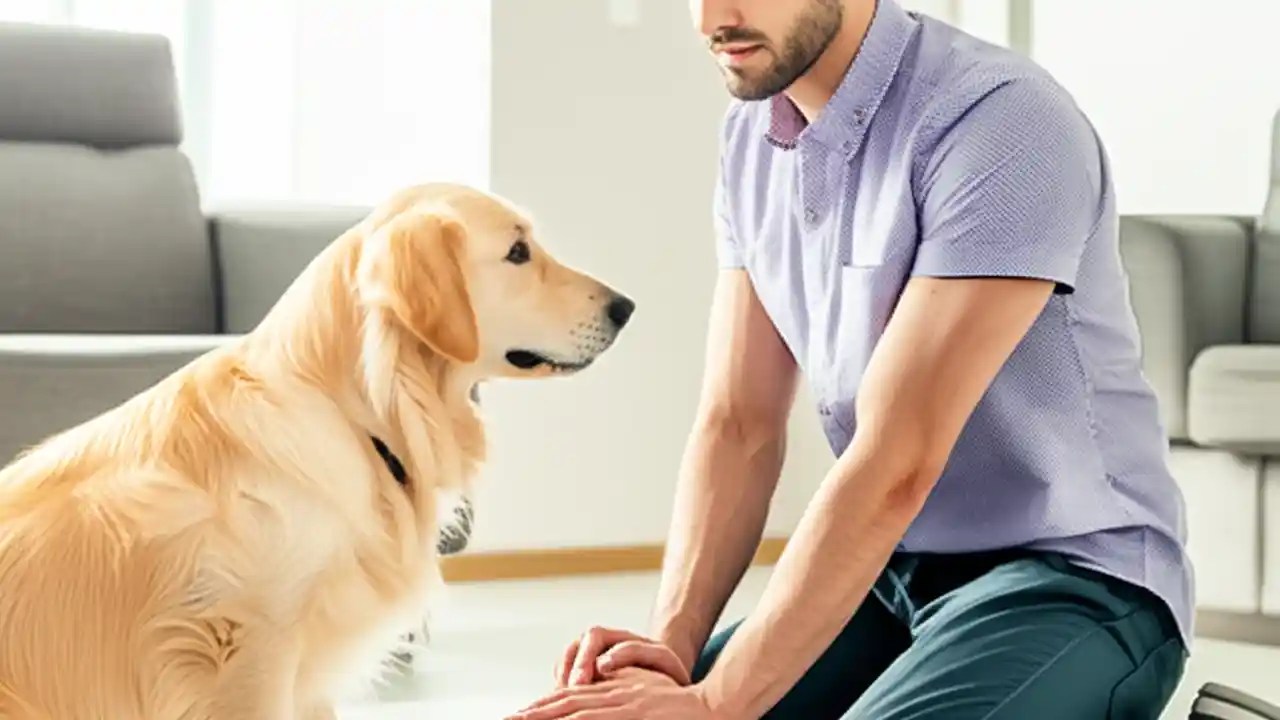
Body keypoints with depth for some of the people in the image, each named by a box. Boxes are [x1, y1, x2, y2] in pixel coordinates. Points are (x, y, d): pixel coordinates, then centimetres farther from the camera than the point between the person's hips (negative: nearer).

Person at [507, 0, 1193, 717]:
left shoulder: (997, 119, -21)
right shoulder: (752, 138, 4)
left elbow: (895, 465, -25)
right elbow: (739, 426, 3)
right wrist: (672, 645, -12)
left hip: (1072, 576, -7)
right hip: (894, 575, 7)